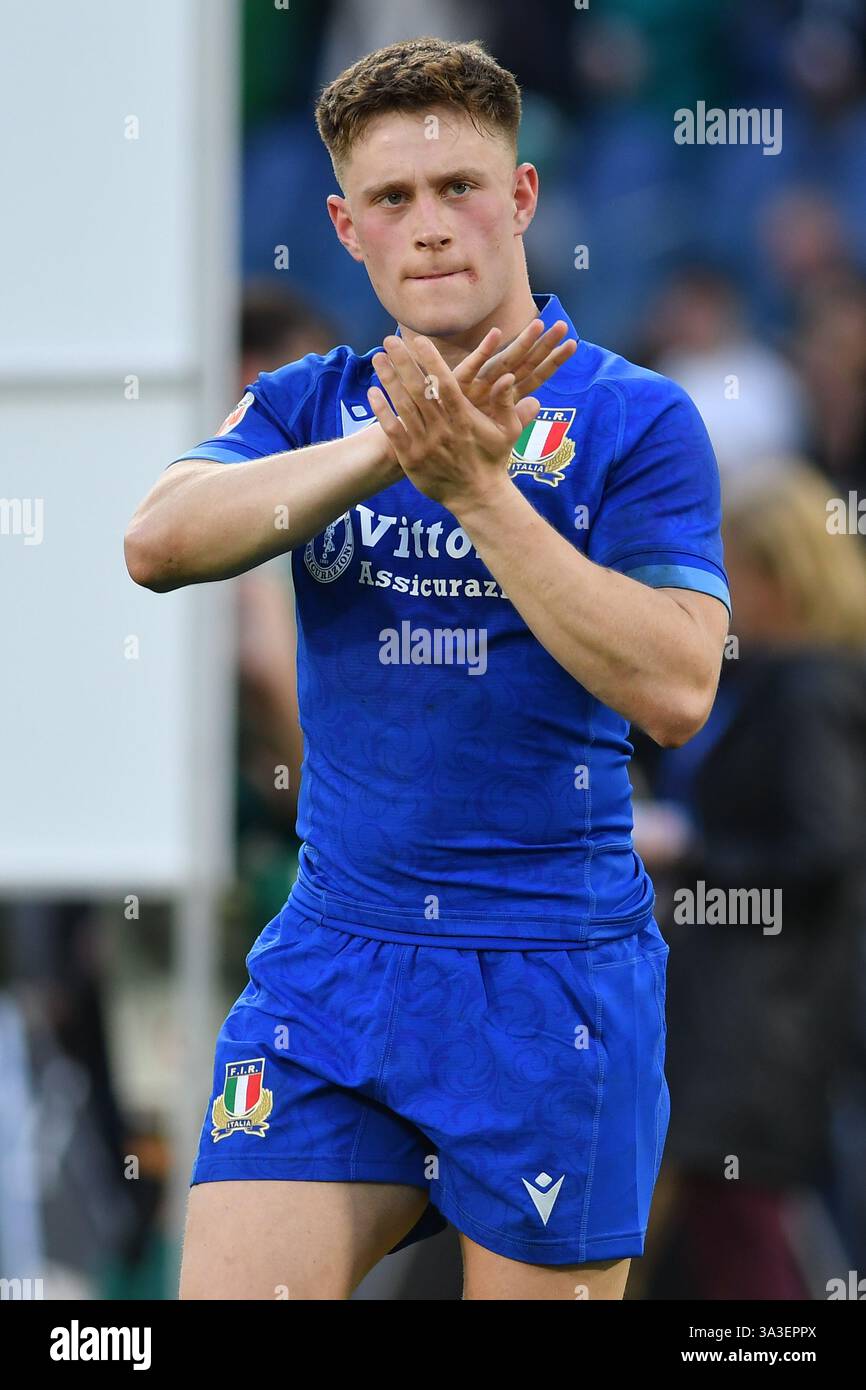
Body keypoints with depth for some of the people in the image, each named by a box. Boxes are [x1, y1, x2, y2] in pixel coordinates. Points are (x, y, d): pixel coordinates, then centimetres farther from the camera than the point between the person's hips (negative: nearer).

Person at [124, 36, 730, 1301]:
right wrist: (389, 445, -22)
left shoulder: (634, 421, -3)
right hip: (333, 955, 3)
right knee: (229, 1286, -8)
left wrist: (476, 485, -20)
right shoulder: (310, 407, 8)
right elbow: (159, 542, -11)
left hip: (552, 981, -3)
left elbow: (675, 693, -15)